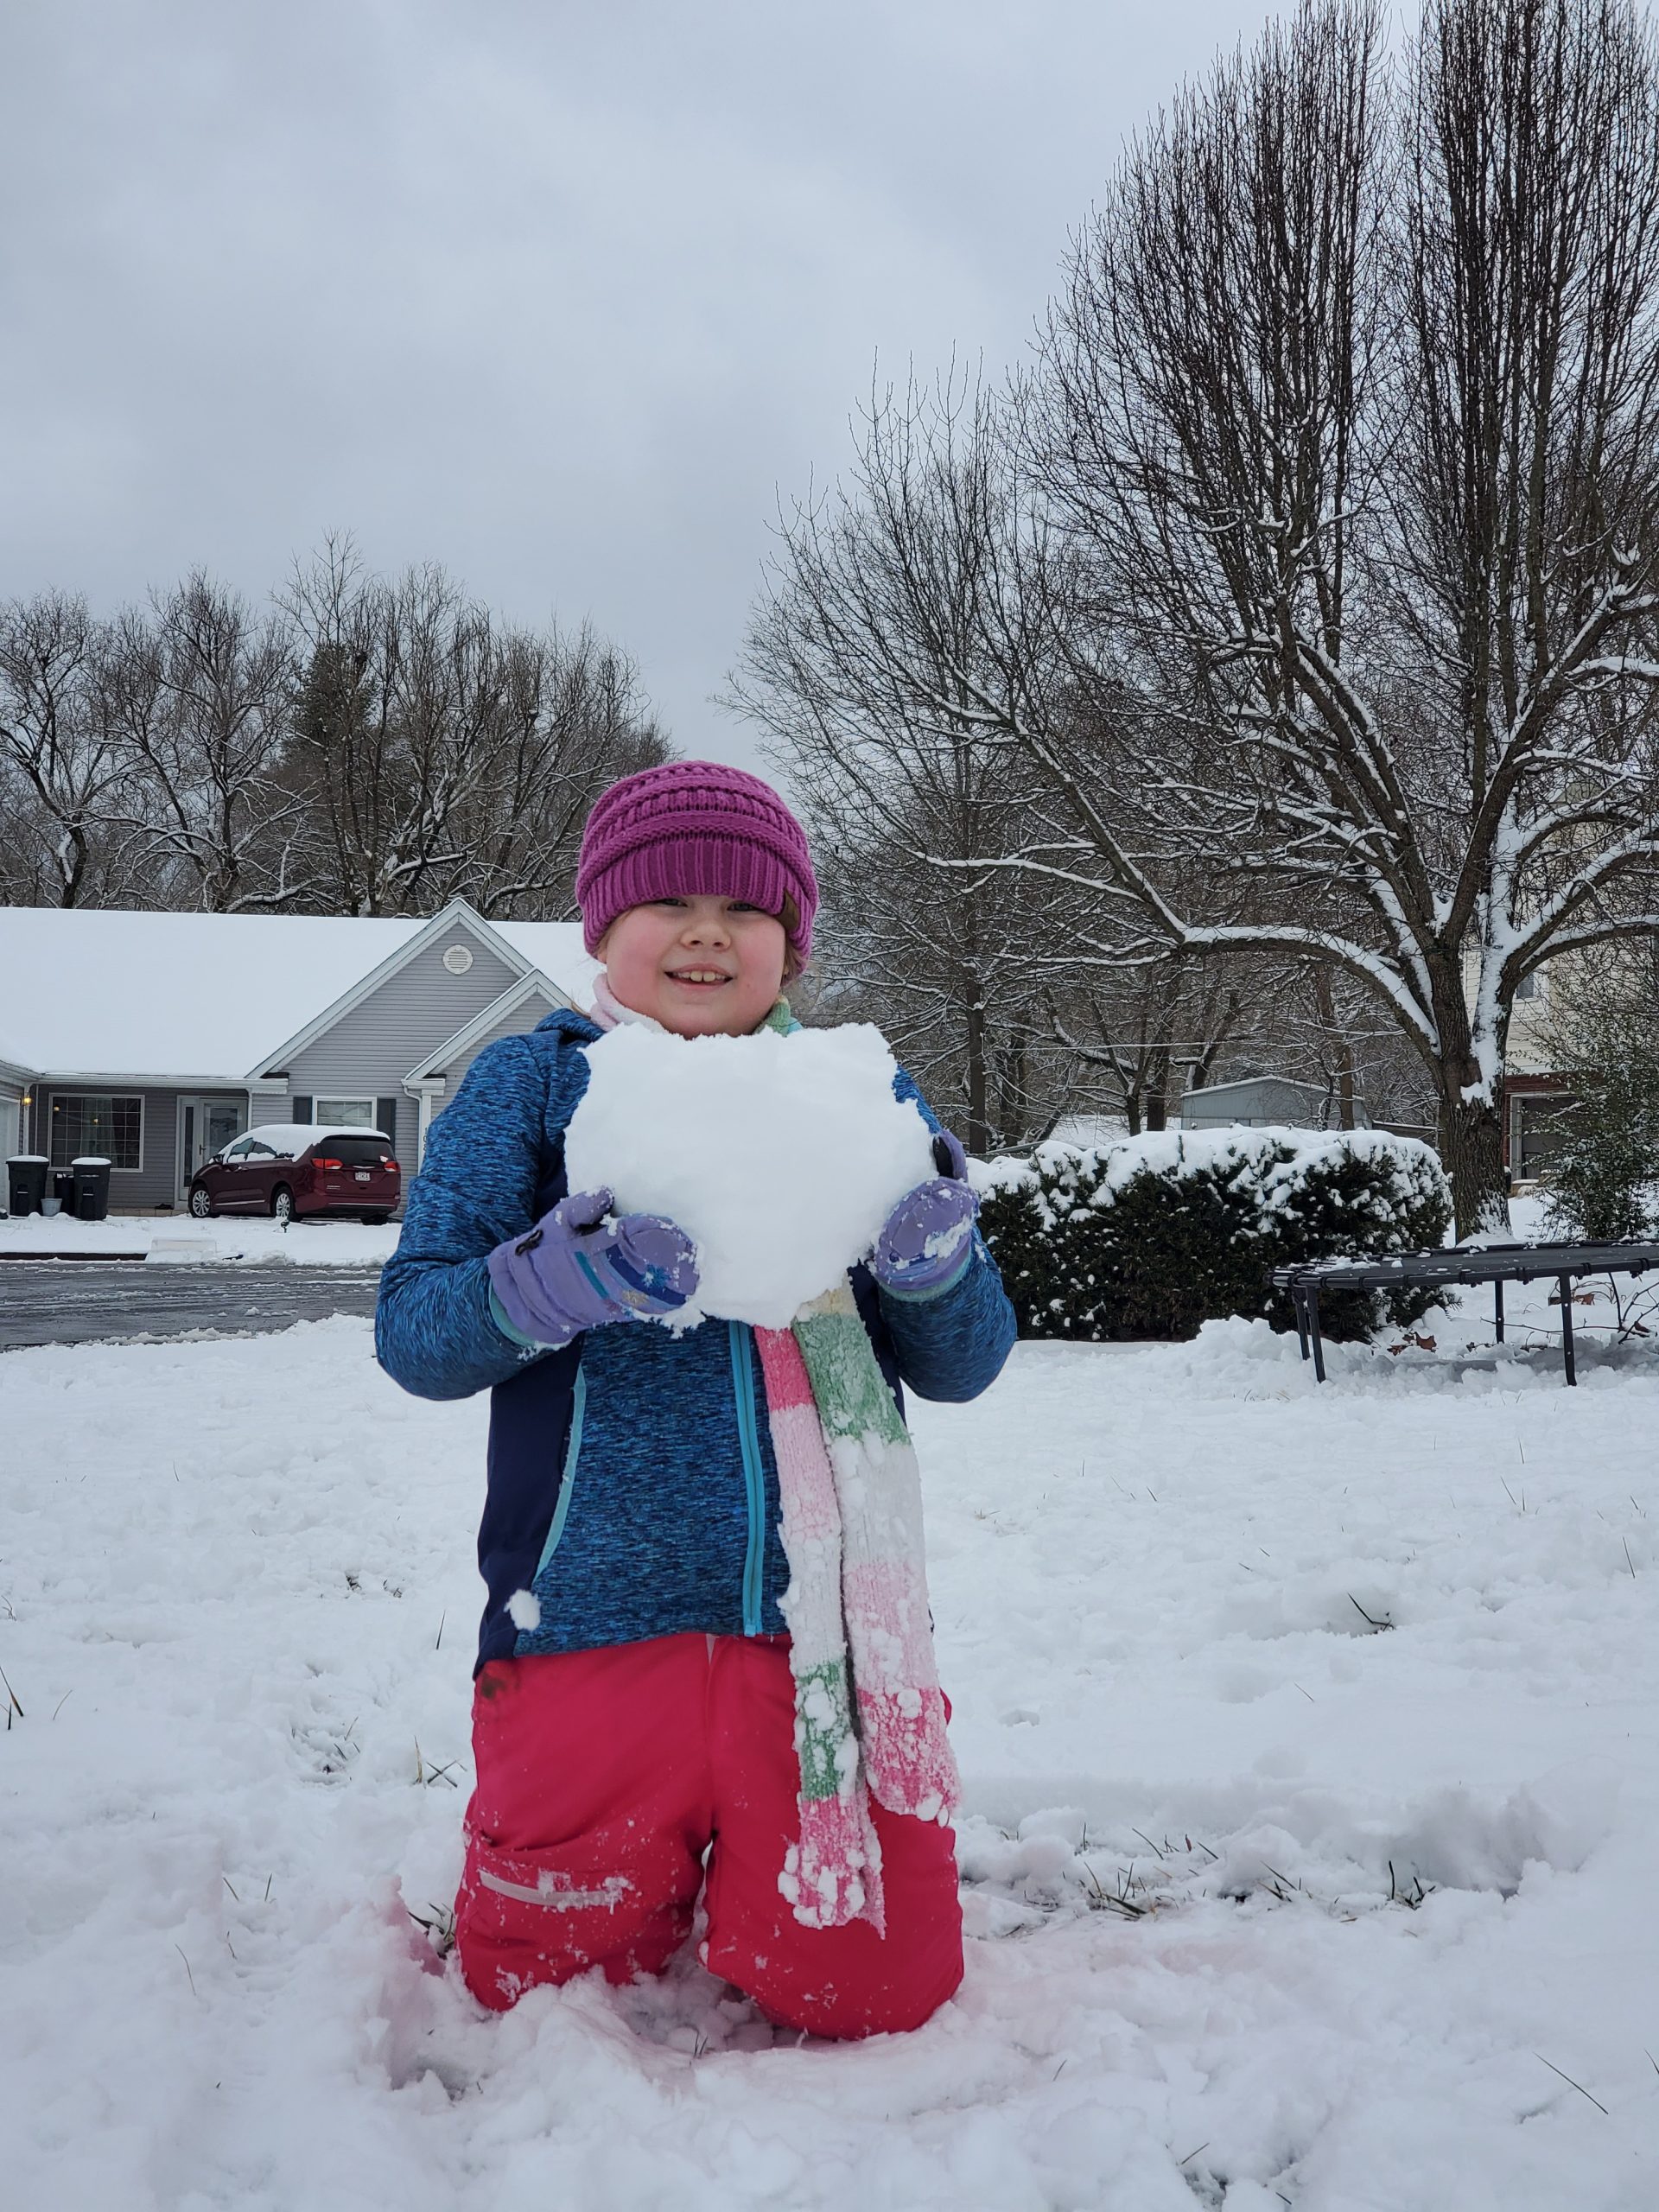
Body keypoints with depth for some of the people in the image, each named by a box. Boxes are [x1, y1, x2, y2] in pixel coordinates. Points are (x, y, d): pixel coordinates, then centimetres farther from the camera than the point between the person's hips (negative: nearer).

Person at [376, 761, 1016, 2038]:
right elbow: (412, 1332, -3)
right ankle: (649, 1878, 42)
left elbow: (963, 1367, 6)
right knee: (550, 1983, 9)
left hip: (830, 1621, 1)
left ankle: (750, 1885, 37)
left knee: (869, 1991, 5)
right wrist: (560, 1277, -23)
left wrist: (931, 1253, -16)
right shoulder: (533, 1081, 3)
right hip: (598, 1611, -1)